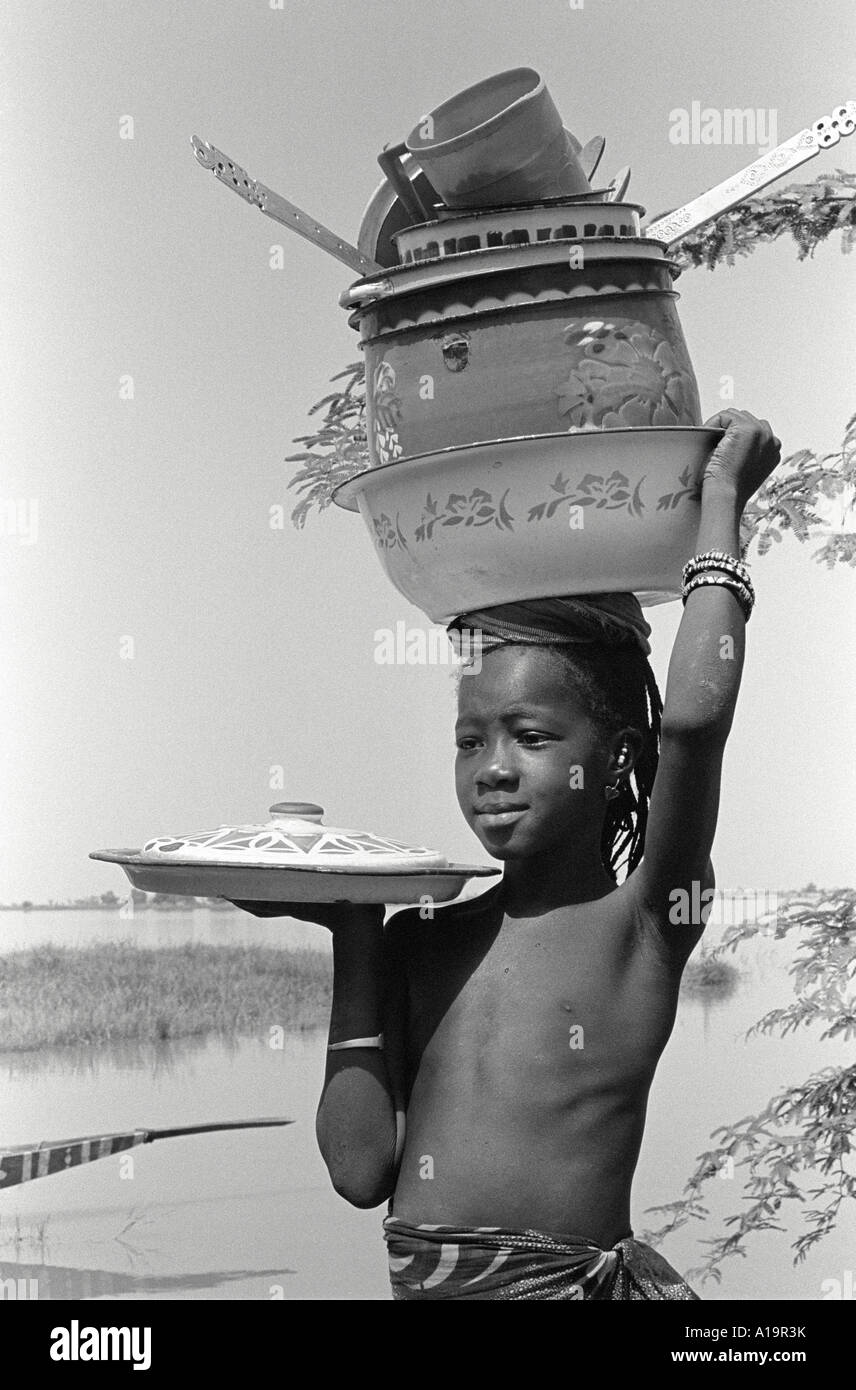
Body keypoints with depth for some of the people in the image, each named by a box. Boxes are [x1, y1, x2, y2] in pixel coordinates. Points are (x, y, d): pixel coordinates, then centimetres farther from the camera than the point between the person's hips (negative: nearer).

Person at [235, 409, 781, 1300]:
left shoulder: (641, 921, -7)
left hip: (576, 1278, -4)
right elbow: (361, 1168, 0)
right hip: (416, 1277, 4)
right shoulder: (422, 940, 5)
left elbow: (694, 715, -22)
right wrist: (353, 938, 0)